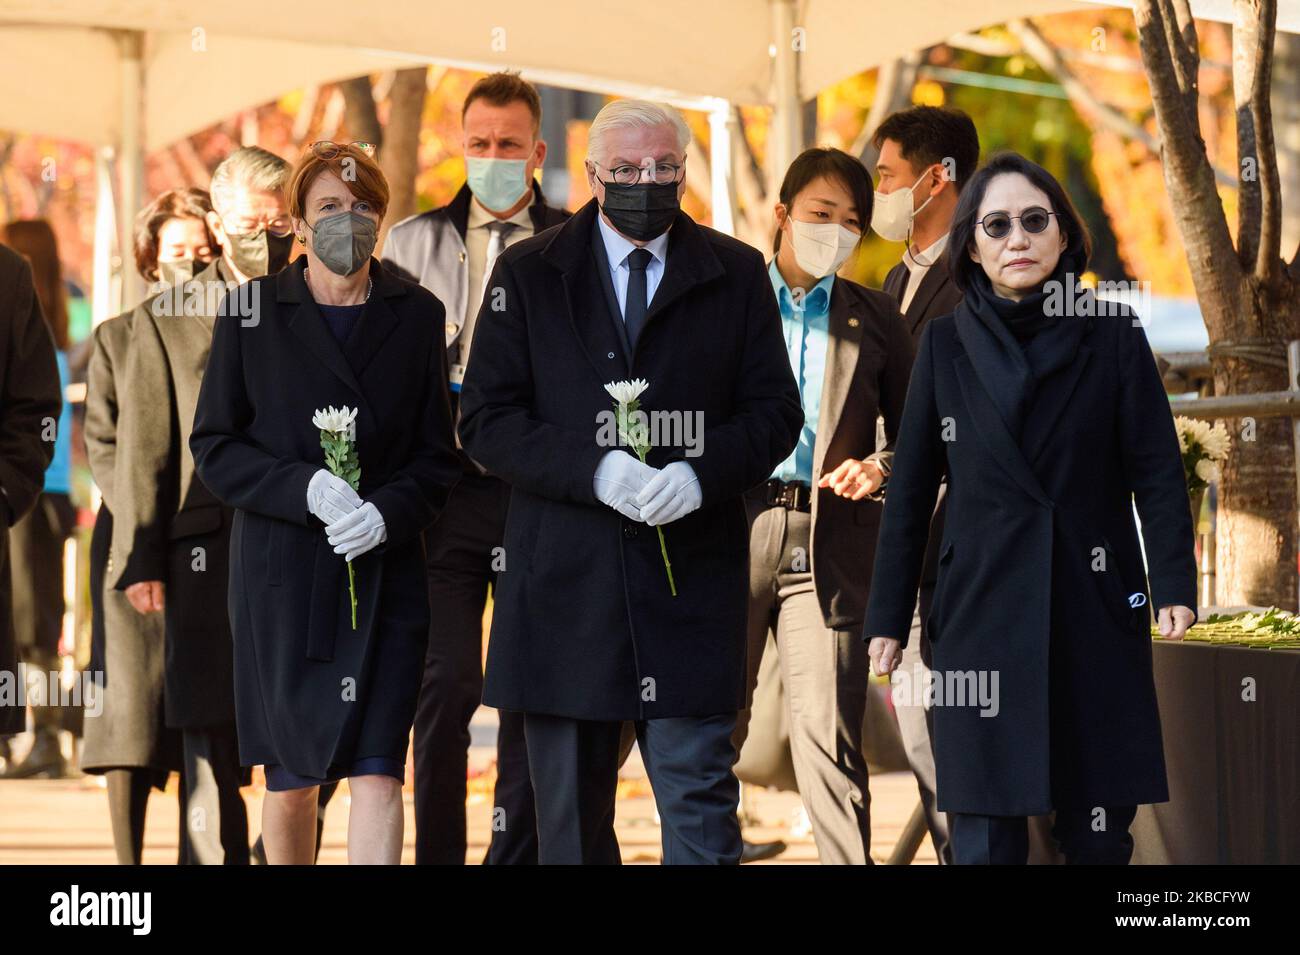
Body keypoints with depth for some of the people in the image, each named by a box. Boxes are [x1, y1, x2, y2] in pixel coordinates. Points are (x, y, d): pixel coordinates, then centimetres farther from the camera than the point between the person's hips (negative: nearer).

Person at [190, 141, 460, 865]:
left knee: (378, 770, -11)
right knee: (292, 773, 8)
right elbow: (214, 447, 3)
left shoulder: (417, 315, 8)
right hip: (282, 573, 0)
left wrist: (388, 512, -13)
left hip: (384, 566, 0)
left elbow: (438, 454, 8)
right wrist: (305, 488, -14)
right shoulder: (252, 311, 4)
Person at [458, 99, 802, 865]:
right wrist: (594, 470, -15)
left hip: (691, 578, 0)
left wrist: (702, 475, -14)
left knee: (700, 801, -4)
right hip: (567, 584, 1)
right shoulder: (527, 275, 6)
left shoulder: (736, 275, 8)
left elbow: (775, 412, 6)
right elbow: (486, 422, 0)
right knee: (570, 814, 7)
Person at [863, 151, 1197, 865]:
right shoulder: (946, 345, 5)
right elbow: (910, 490, 8)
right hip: (982, 613, 0)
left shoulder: (1114, 336, 2)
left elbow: (1156, 472, -1)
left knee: (1099, 831, 1)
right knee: (985, 832, -2)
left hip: (1097, 614, 0)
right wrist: (887, 618, 5)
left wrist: (1174, 585, -13)